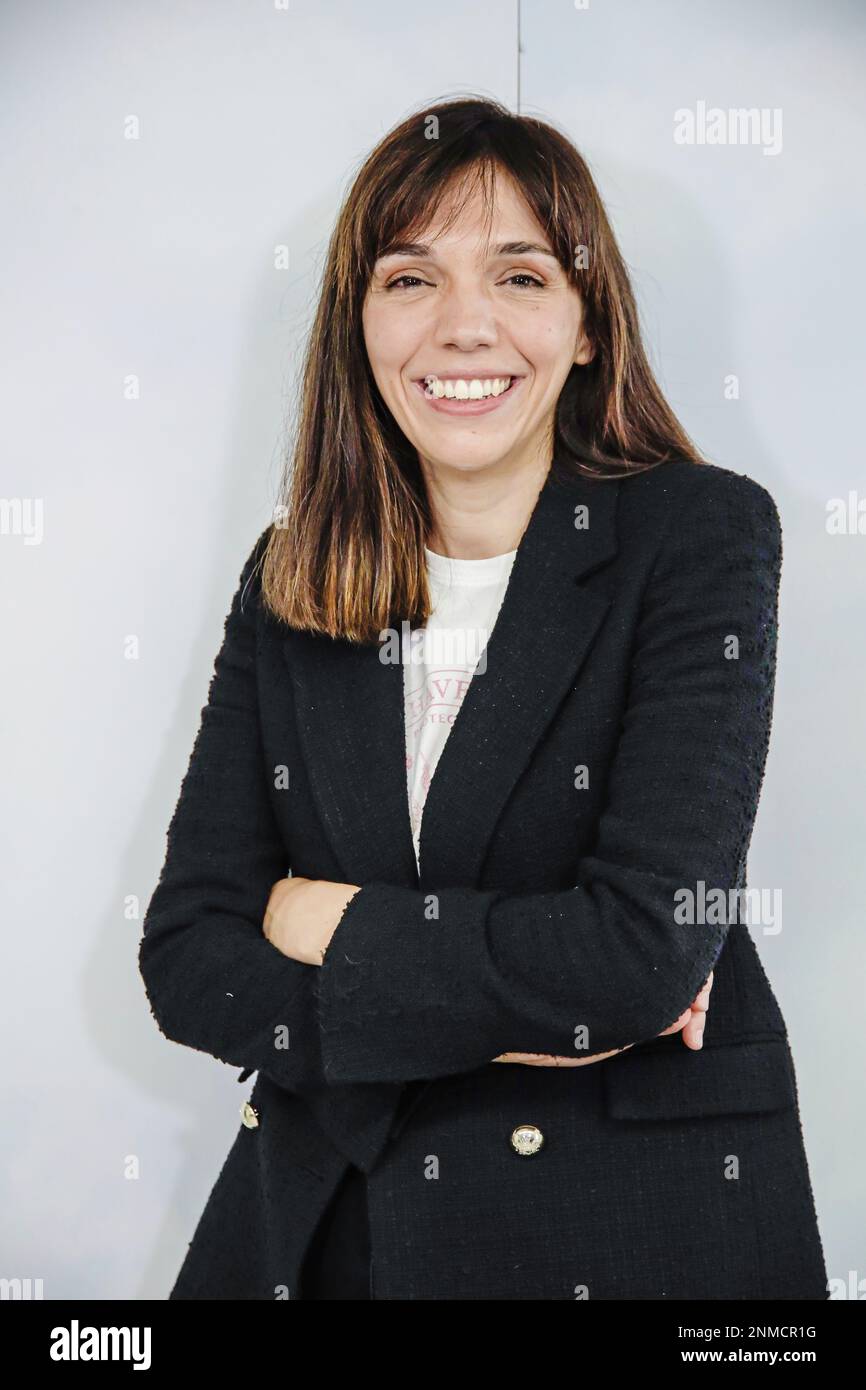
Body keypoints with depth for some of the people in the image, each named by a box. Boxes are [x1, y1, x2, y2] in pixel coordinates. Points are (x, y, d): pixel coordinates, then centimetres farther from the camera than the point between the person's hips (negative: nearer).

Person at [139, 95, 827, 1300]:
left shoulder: (703, 534, -11)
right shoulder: (290, 579, 0)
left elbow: (648, 947, -21)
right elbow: (186, 958, -5)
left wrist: (336, 924, -10)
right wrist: (516, 1005, -16)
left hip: (641, 1223, -3)